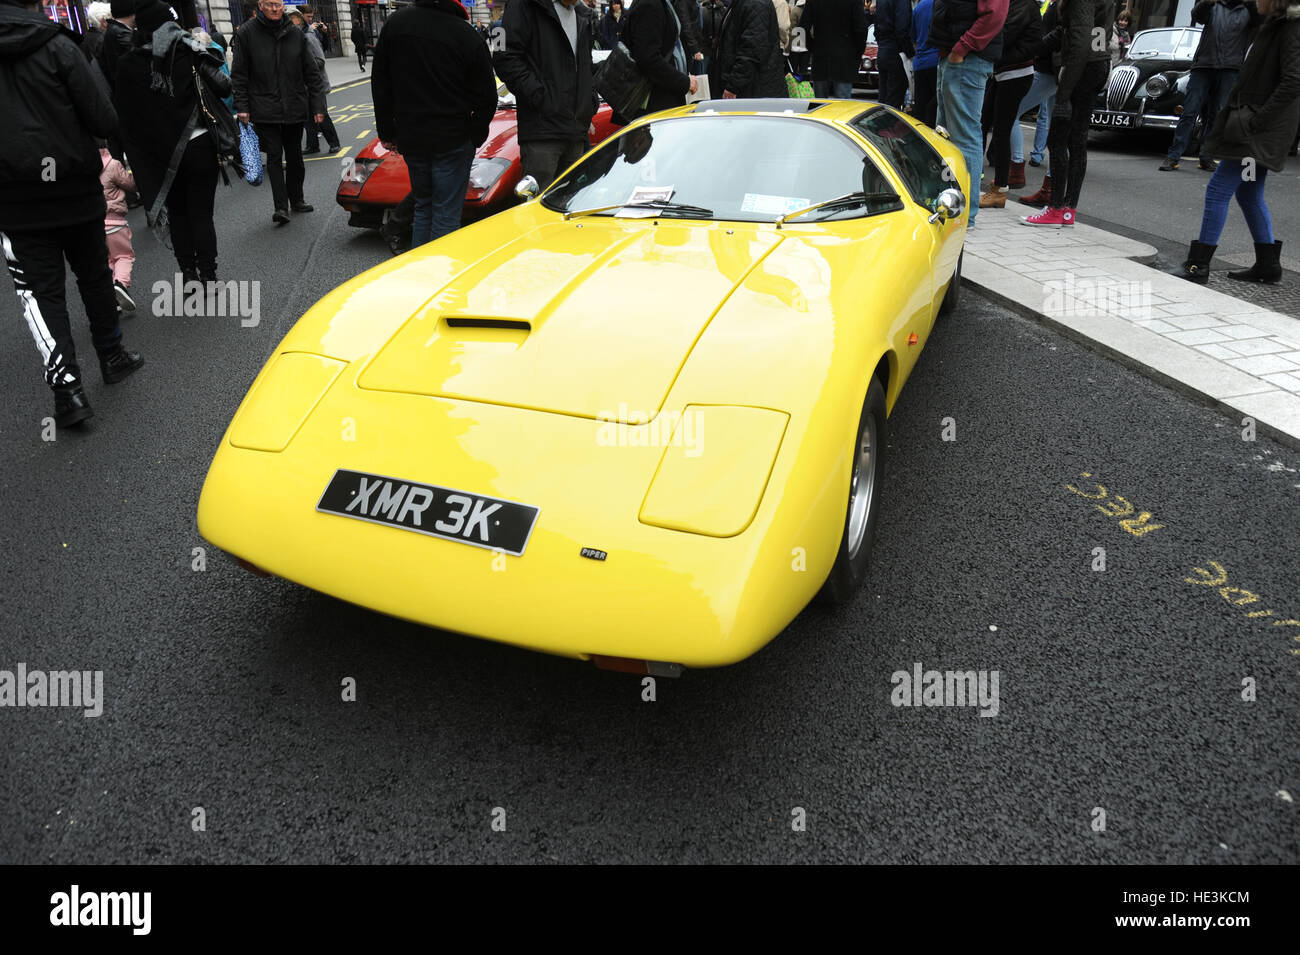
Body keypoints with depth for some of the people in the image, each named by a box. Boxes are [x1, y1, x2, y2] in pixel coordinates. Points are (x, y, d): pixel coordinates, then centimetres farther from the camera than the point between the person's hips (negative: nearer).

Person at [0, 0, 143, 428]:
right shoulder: (57, 46, -10)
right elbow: (104, 121, -11)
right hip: (76, 193, -1)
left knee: (39, 289, 4)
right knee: (94, 276, 17)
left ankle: (66, 385, -6)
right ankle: (112, 357, 31)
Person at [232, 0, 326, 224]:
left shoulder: (295, 34, 6)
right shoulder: (246, 33, -1)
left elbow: (311, 73, 8)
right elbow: (239, 75, 1)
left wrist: (318, 105, 3)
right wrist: (242, 106, -5)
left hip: (295, 108, 3)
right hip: (265, 109, -3)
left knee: (294, 156, 13)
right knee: (274, 156, -9)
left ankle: (296, 200, 28)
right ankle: (281, 207, -11)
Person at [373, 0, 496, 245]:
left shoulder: (396, 22, 1)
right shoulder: (468, 36, -13)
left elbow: (379, 85, 8)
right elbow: (486, 98, -7)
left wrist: (387, 132, 15)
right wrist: (476, 137, 8)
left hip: (410, 140, 5)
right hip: (452, 142, -4)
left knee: (423, 207, 19)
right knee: (446, 214, 2)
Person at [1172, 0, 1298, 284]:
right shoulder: (1274, 24, 17)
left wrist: (1255, 120, -23)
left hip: (1260, 130, -10)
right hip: (1255, 130, 10)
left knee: (1219, 189, -11)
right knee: (1250, 195, 14)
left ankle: (1198, 264, -10)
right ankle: (1268, 265, 20)